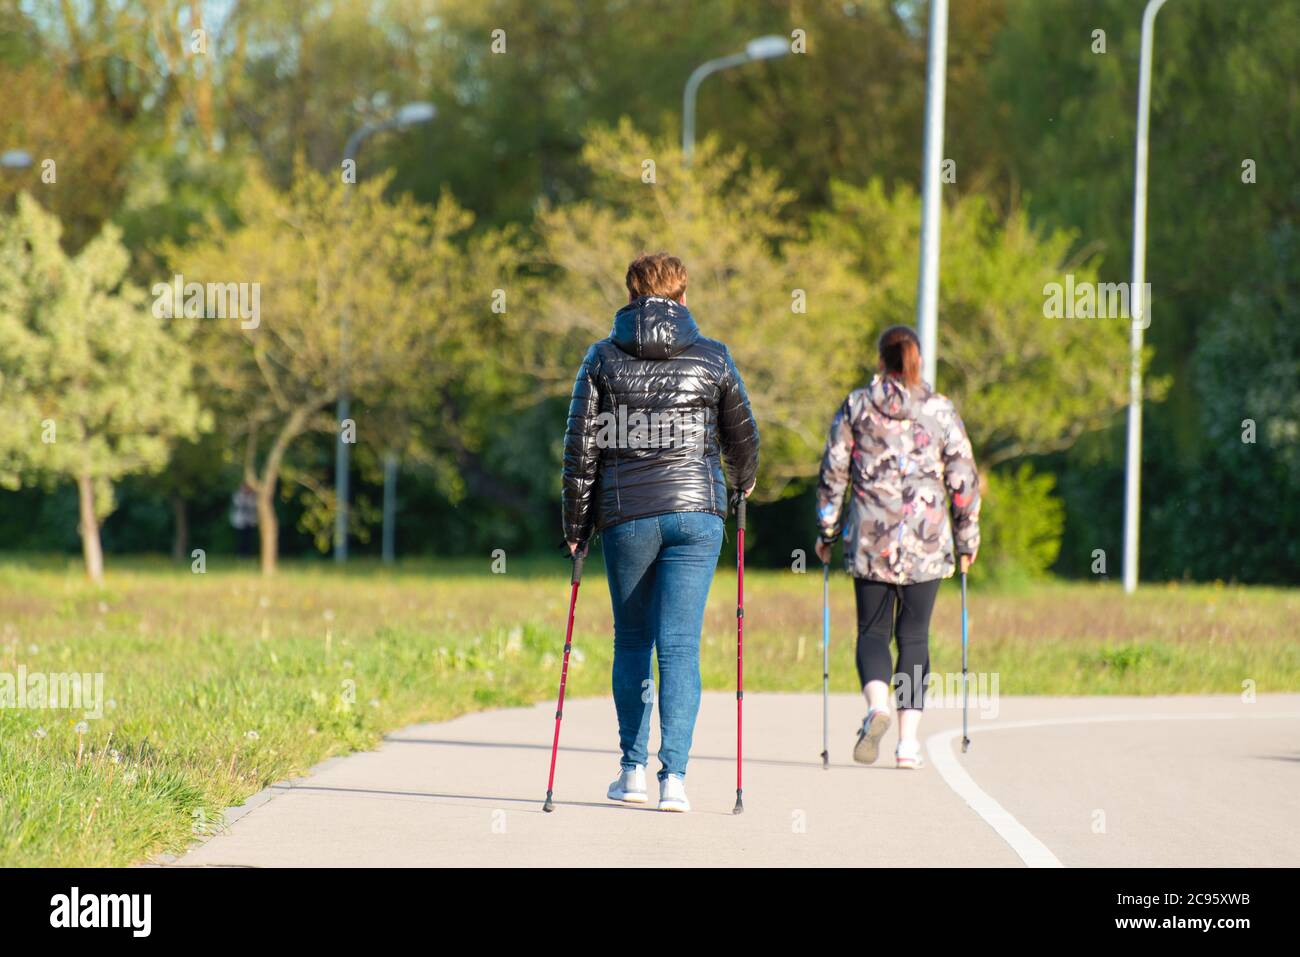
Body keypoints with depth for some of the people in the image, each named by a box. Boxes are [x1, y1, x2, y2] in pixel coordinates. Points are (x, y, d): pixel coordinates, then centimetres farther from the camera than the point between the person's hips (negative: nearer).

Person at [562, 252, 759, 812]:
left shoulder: (603, 358, 3)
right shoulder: (713, 360, 3)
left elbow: (581, 446, 0)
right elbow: (742, 436, 13)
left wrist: (577, 526, 8)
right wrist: (743, 481, 35)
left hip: (625, 515, 1)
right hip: (695, 512, 0)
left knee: (631, 642, 15)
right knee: (680, 644, -2)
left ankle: (633, 770, 15)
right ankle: (674, 775, -12)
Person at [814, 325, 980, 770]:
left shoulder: (856, 407, 1)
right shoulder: (941, 411, 0)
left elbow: (832, 472, 2)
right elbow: (964, 481, 1)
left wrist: (826, 532, 11)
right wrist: (967, 540, 12)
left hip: (870, 543, 0)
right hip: (926, 544, 0)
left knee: (873, 631, 9)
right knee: (914, 636, 7)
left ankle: (877, 704, -19)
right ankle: (908, 739, 3)